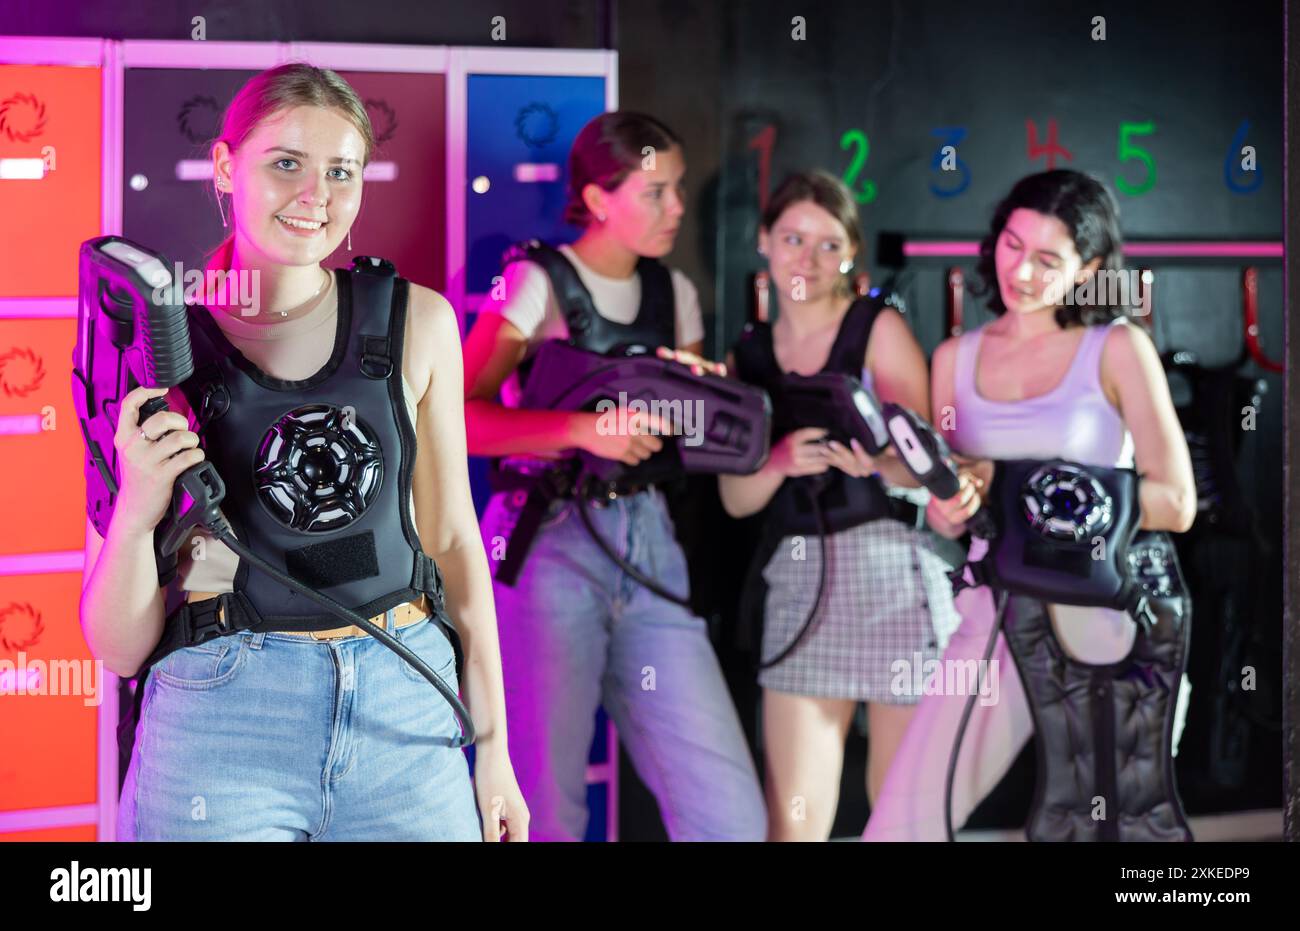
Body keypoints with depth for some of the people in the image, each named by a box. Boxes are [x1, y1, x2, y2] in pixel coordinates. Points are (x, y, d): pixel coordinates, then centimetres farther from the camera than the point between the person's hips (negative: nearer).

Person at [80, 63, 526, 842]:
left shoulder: (416, 323, 3)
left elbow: (451, 538, 10)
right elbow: (121, 647, -1)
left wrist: (493, 744, 9)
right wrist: (138, 510, -19)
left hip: (407, 718, 2)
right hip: (225, 728, -2)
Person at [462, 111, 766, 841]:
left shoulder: (673, 293, 15)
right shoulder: (538, 283, -3)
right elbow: (459, 417, -14)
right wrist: (584, 430, -23)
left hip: (649, 546, 5)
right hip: (548, 546, -5)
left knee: (732, 811, -6)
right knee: (547, 807, -4)